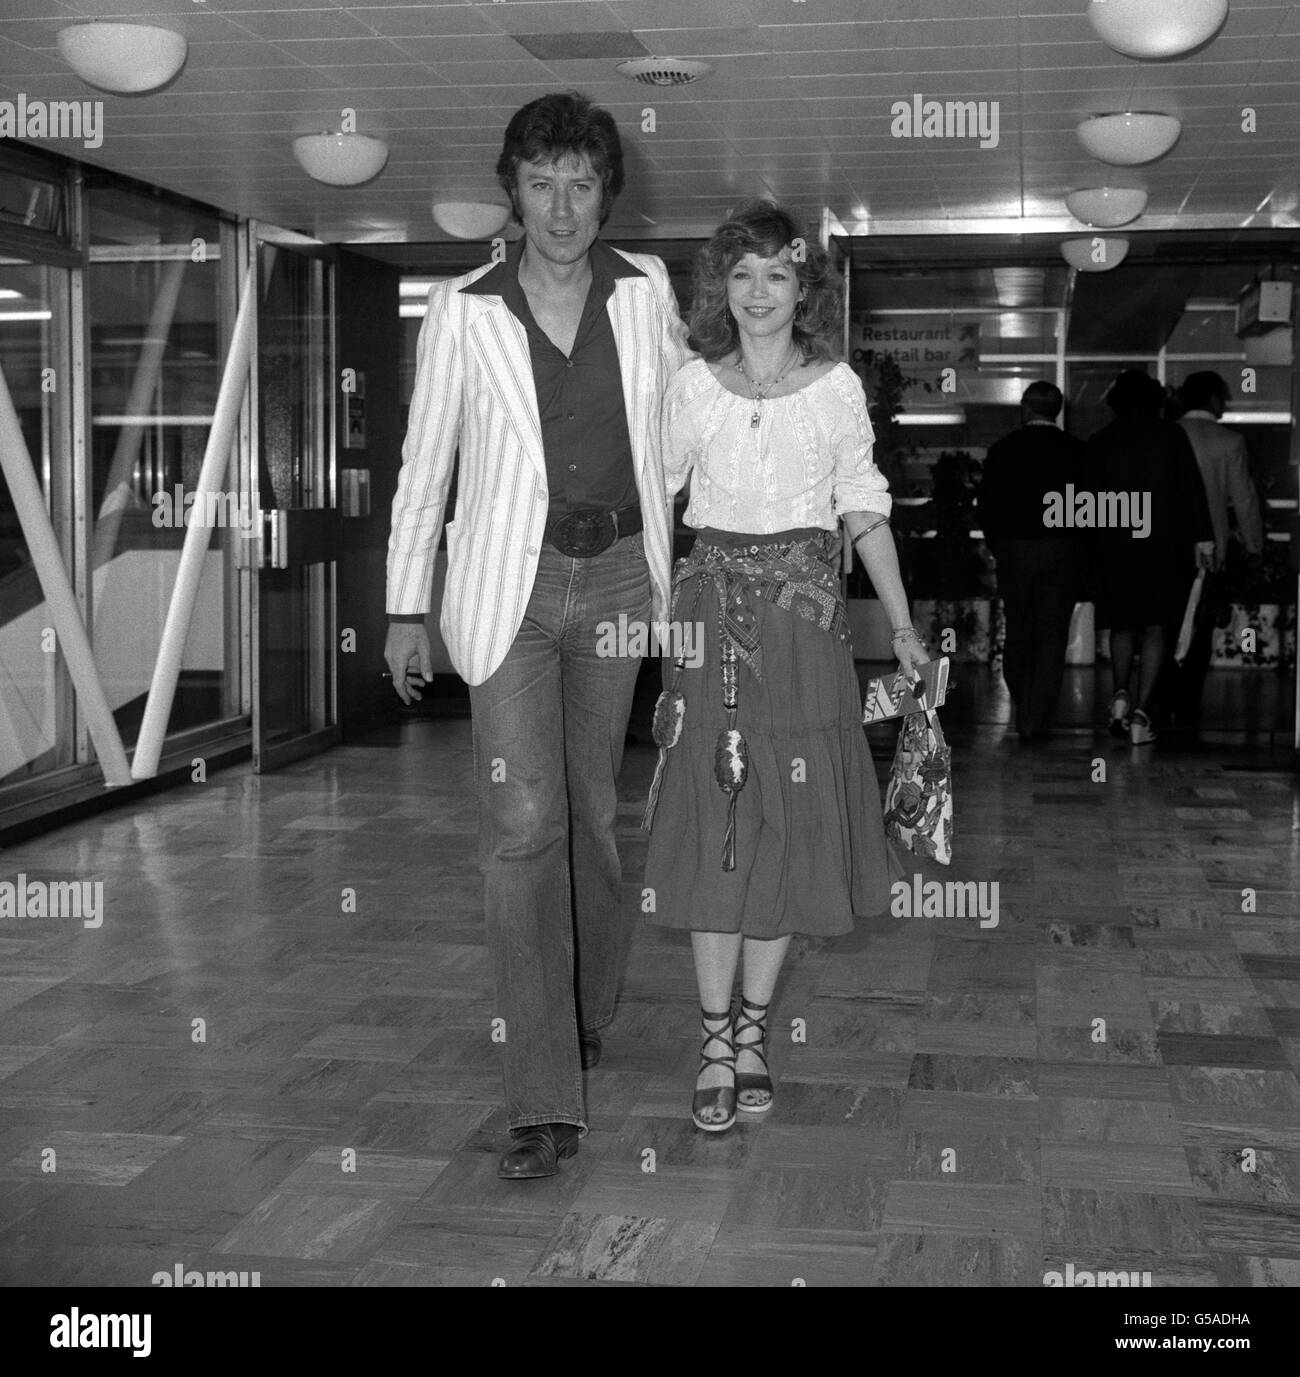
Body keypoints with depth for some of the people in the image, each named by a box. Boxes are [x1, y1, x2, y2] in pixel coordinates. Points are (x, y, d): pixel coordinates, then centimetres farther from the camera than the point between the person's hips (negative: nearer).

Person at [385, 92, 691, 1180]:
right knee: (523, 822, -11)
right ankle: (547, 1099, -9)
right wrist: (407, 608, 2)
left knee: (592, 810, 13)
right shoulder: (463, 310, -2)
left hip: (617, 574, 3)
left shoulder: (646, 291, 3)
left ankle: (588, 1011, 35)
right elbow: (425, 461, 3)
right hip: (510, 583, -2)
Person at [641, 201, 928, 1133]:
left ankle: (754, 1026, 16)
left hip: (804, 610, 0)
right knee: (710, 818, -3)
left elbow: (864, 509, 5)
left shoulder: (837, 387, 3)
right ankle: (716, 1037, 4)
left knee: (790, 821, 3)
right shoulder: (693, 385, 4)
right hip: (711, 608, 0)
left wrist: (902, 626, 1)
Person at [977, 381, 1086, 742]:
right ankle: (1036, 719, -2)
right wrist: (1077, 546, 9)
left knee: (1018, 631, 15)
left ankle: (1022, 713, 20)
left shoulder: (1002, 449, -1)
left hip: (1014, 550, 1)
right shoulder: (1076, 451, -3)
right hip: (1062, 550, -1)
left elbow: (986, 505, 1)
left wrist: (997, 546, 12)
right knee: (1052, 635, 2)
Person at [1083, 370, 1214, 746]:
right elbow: (1192, 488, -3)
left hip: (1115, 546, 1)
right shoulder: (1171, 435, 0)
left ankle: (1121, 694, -1)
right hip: (1165, 545, -1)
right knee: (1155, 628, 1)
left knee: (1122, 625, 17)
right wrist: (1203, 537, 0)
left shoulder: (1099, 443, 4)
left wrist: (1091, 545, 11)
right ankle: (1141, 712, -6)